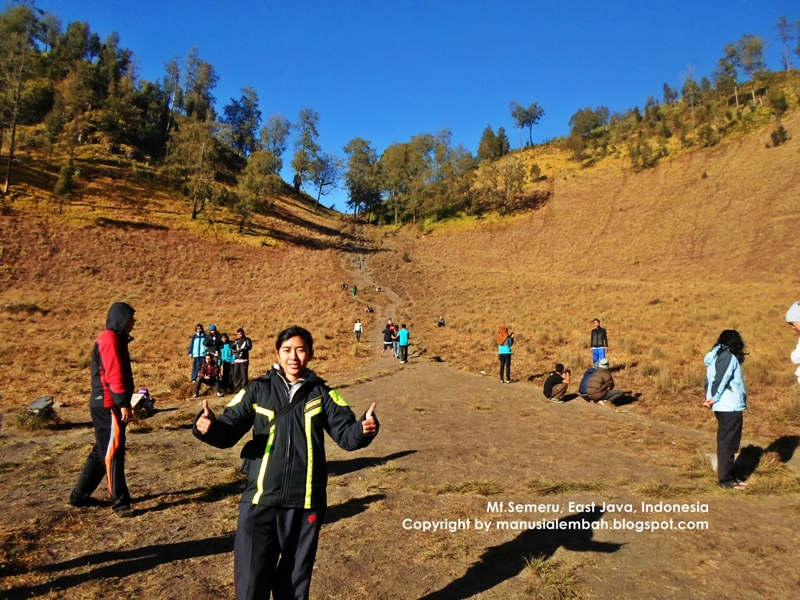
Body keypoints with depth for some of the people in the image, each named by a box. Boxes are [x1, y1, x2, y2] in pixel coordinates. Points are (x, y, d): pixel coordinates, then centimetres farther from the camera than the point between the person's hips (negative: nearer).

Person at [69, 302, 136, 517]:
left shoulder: (115, 339, 17)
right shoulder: (110, 339, -14)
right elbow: (114, 375, -22)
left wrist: (124, 403, 20)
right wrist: (123, 404, -24)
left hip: (107, 405, 10)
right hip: (108, 405, -10)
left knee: (103, 451, 17)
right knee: (113, 453, -5)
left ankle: (80, 495, 27)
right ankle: (120, 503, 1)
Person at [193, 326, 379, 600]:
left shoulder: (322, 393, 0)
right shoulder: (257, 390, 0)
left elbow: (346, 434, -5)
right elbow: (229, 432, -3)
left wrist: (364, 429, -28)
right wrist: (209, 427, -26)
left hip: (305, 504, 1)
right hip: (260, 501, 0)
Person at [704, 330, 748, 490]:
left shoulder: (716, 356, 15)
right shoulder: (728, 356, -12)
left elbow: (712, 380, 9)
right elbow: (721, 380, -18)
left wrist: (710, 398, -4)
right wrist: (714, 398, -6)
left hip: (724, 406, 9)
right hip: (730, 406, -9)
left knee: (727, 443, 16)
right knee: (728, 444, -3)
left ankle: (730, 475, 25)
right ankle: (725, 480, 3)